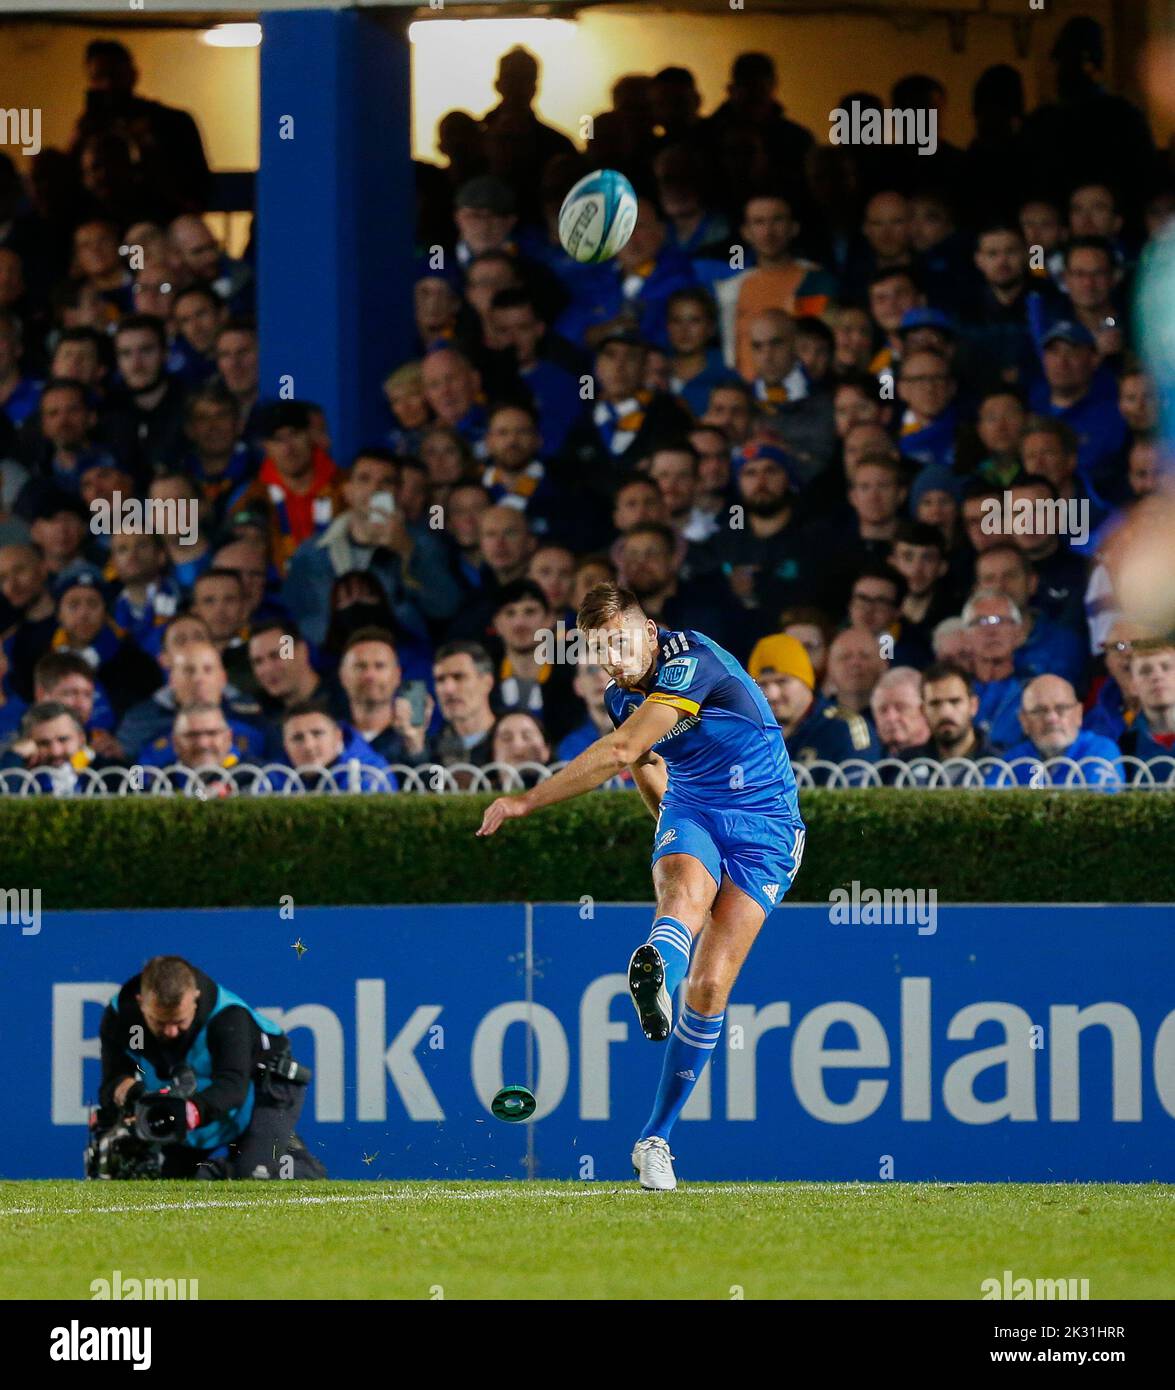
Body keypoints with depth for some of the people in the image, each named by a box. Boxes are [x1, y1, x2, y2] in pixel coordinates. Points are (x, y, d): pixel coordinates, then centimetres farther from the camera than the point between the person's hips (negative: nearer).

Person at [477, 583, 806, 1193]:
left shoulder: (692, 662, -22)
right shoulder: (622, 695, 4)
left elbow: (622, 752, -30)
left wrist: (527, 801, -28)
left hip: (764, 826, -5)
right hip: (690, 811, 5)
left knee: (709, 987, -14)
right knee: (685, 894, -34)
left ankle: (654, 1138, -5)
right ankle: (655, 976, -70)